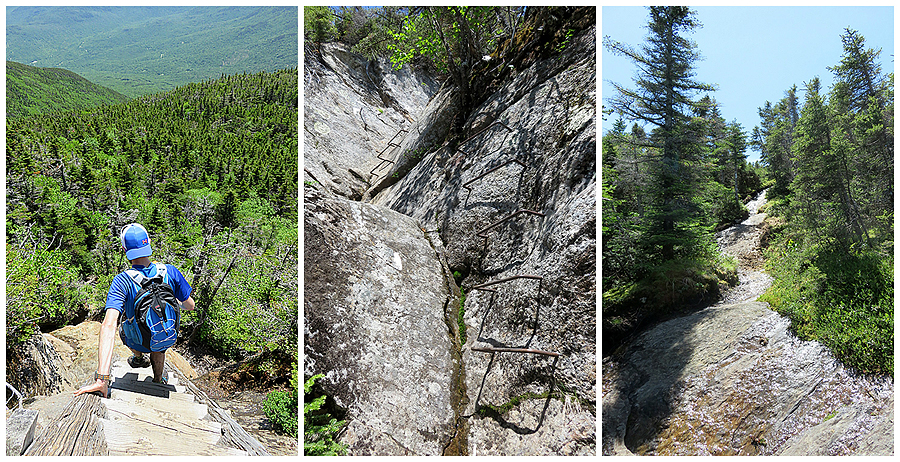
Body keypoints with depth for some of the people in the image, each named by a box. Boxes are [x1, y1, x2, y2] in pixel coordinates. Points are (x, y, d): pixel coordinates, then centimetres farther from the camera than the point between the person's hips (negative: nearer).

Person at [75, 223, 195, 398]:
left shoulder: (122, 281, -27)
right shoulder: (170, 271, -21)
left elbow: (108, 326, -37)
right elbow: (190, 305, -7)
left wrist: (101, 379, -41)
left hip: (138, 342, -2)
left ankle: (139, 357, 47)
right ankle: (158, 381, 48)